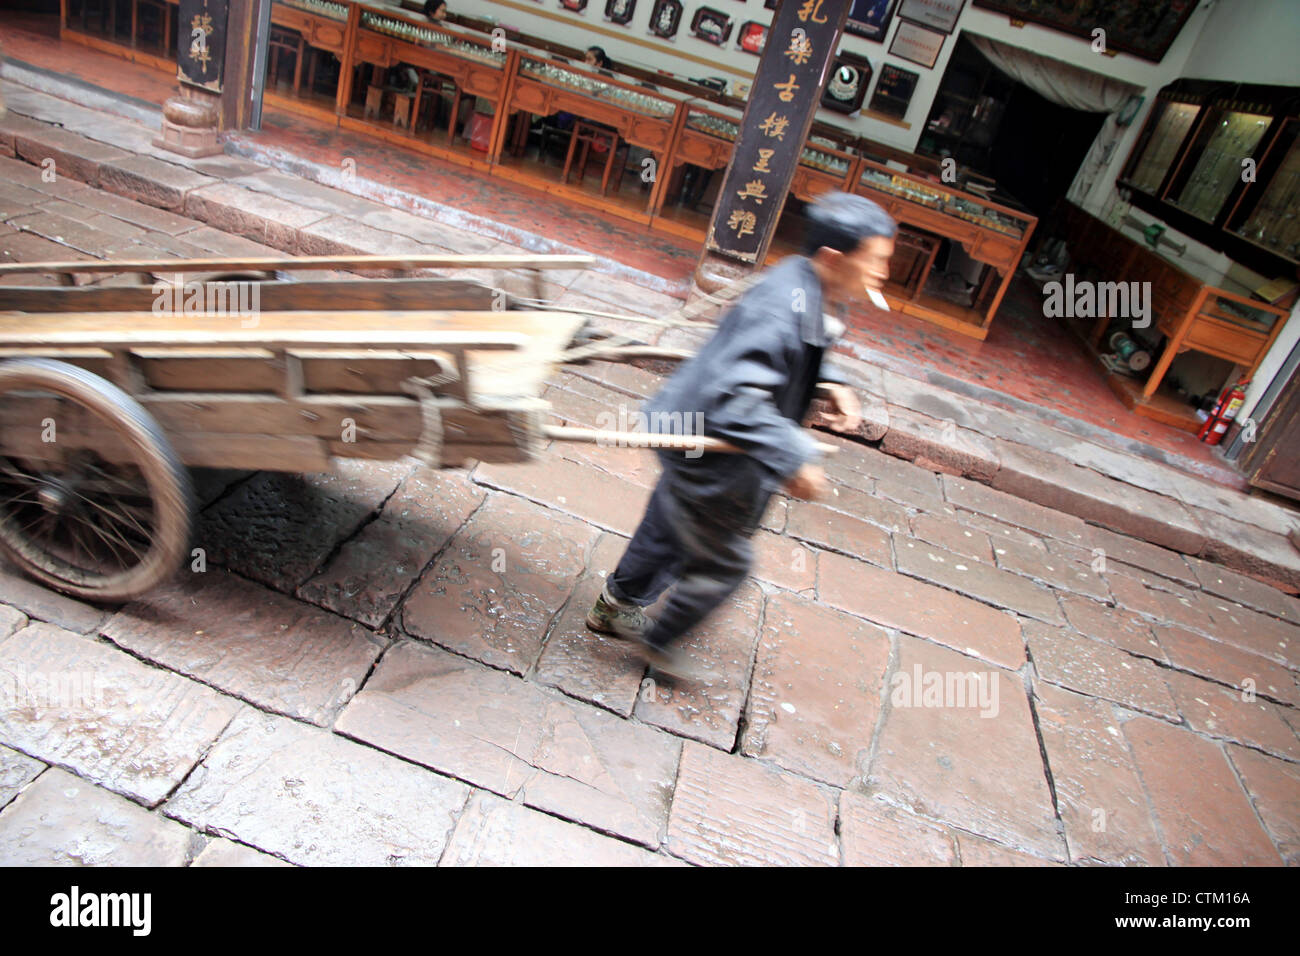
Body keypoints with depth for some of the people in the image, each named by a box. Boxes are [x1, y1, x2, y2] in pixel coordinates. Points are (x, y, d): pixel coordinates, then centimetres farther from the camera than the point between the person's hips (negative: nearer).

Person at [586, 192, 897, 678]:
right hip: (710, 464, -10)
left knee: (666, 532, 27)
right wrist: (791, 460, -37)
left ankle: (614, 608, 49)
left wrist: (830, 383, 3)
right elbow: (734, 396, -38)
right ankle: (658, 641, 33)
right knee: (724, 564, 11)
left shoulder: (803, 286, 0)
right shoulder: (783, 309, -31)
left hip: (691, 438, 10)